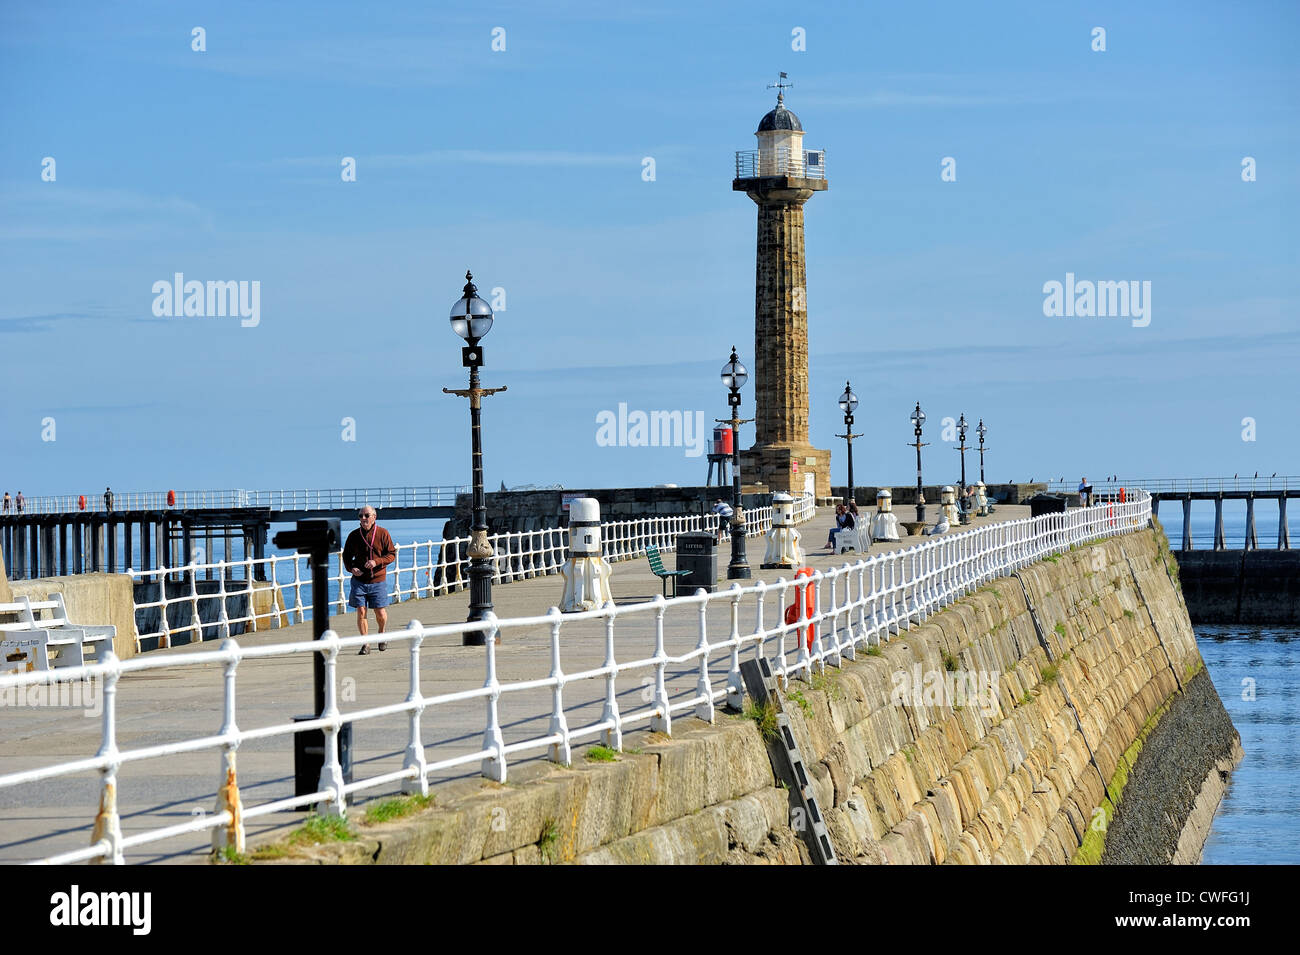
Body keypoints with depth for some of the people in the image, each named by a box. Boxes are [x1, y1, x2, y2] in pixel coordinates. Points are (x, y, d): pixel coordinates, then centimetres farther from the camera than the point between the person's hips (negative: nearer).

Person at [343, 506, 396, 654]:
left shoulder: (383, 534, -2)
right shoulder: (354, 536, 3)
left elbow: (392, 554, -1)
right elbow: (346, 555, 12)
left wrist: (376, 562, -18)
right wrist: (351, 568, -9)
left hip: (378, 581, -1)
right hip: (359, 580, 1)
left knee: (380, 613, 2)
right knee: (361, 612, -5)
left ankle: (381, 635, 32)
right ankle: (365, 644, 3)